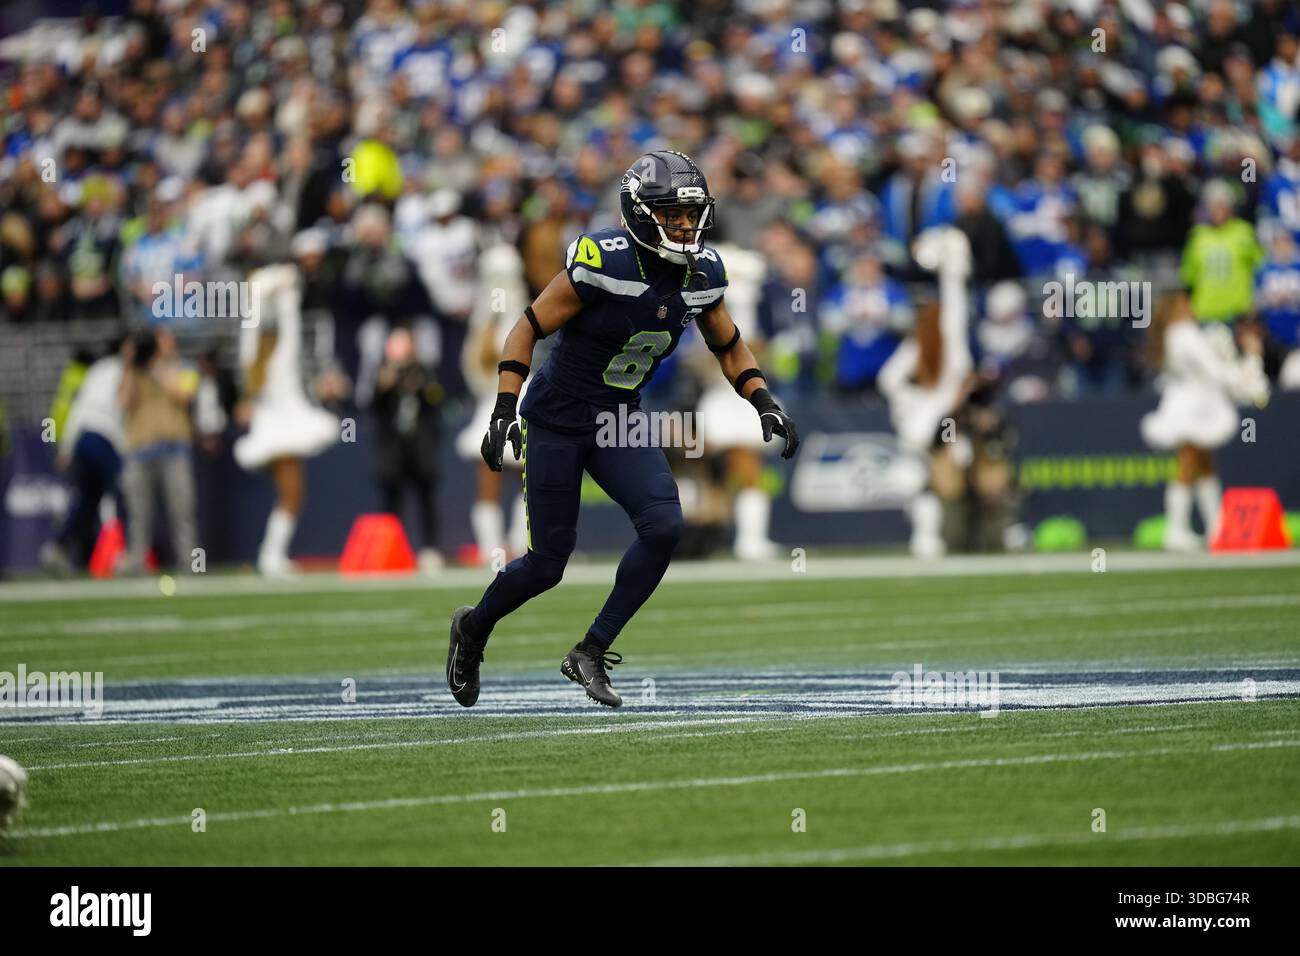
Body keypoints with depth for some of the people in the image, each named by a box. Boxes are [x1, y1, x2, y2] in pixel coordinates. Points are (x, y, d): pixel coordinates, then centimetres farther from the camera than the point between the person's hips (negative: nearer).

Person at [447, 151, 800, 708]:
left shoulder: (702, 275, -5)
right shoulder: (603, 264, -23)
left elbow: (729, 347, 13)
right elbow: (528, 329, -15)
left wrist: (765, 406, -1)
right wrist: (505, 412, -22)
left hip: (621, 422, 5)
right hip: (557, 420, -5)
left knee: (663, 526, -18)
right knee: (547, 564, -1)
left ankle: (590, 654, -3)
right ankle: (473, 629, 31)